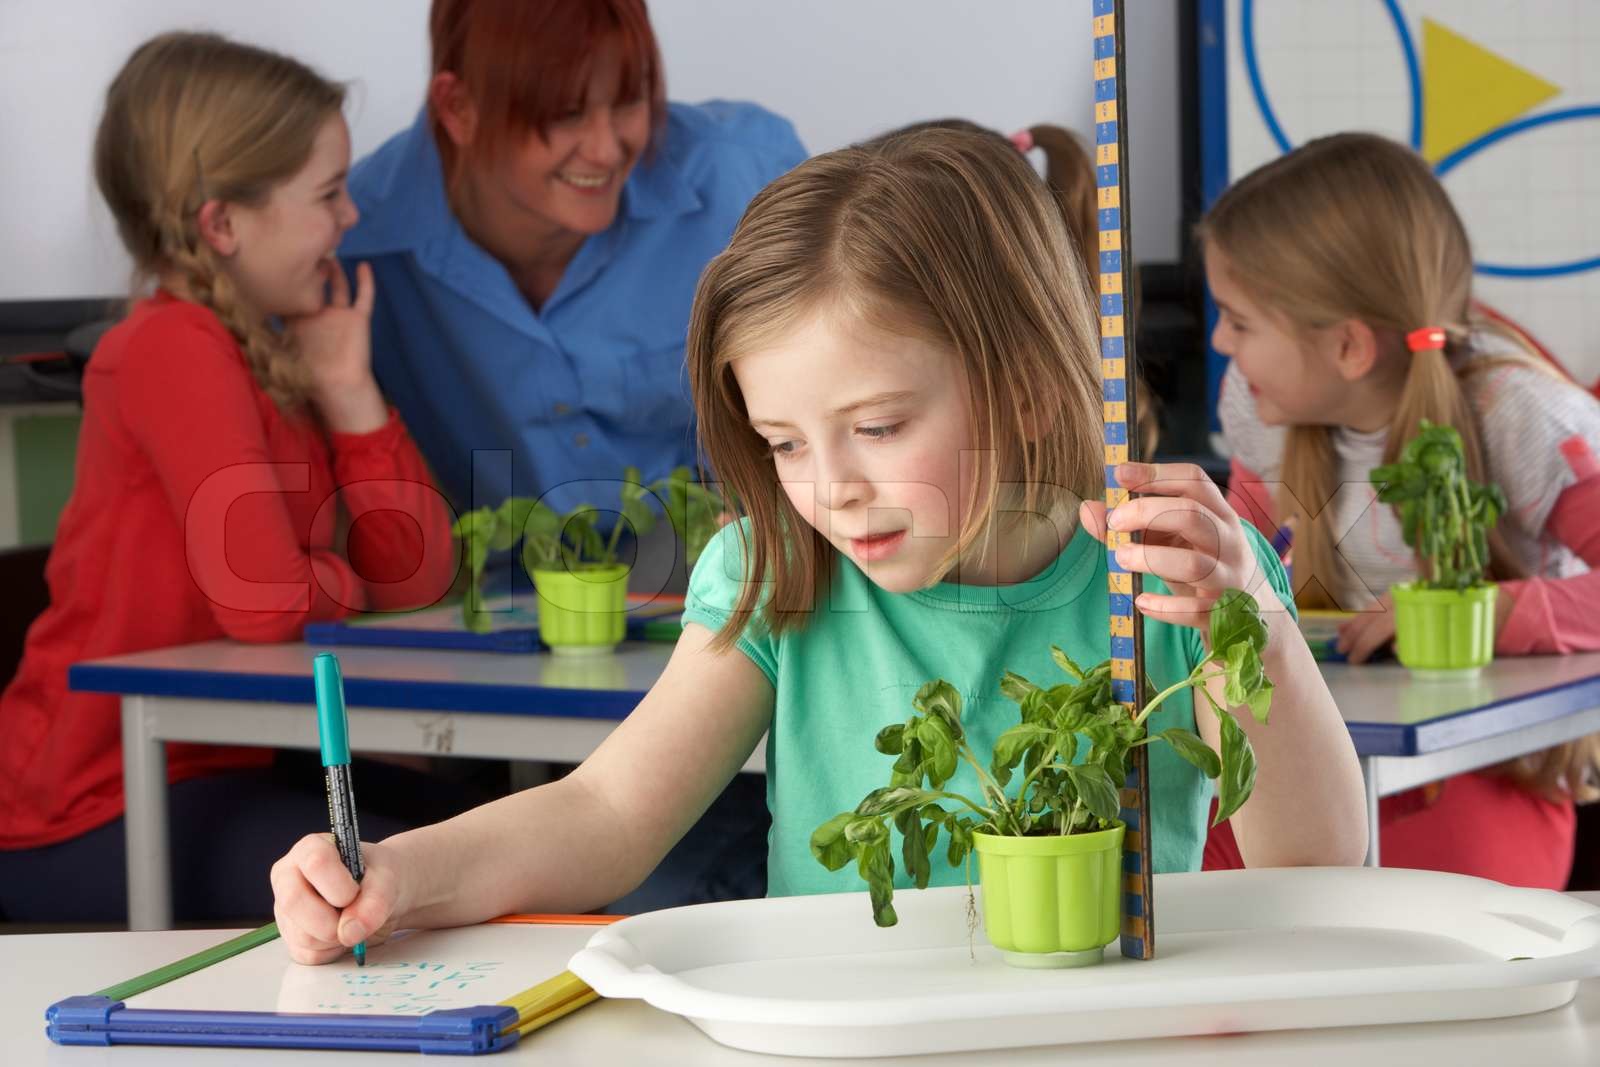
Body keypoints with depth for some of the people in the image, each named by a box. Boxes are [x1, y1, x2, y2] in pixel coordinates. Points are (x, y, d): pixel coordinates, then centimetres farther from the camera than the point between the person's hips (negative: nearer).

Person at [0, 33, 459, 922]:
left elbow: (417, 578, 4)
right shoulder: (173, 347, -17)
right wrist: (340, 585, -2)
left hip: (208, 773, 9)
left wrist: (349, 393, -5)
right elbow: (262, 597, -25)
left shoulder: (284, 355, 9)